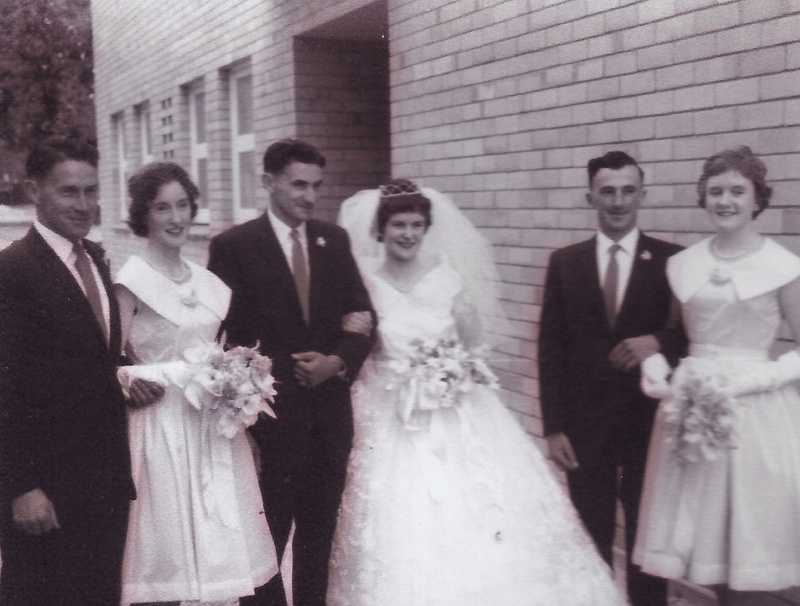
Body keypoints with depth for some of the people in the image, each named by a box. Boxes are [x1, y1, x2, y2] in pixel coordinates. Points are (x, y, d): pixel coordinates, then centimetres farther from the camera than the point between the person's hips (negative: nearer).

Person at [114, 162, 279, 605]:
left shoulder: (206, 281, 10)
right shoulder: (133, 280, -8)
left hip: (214, 424, 6)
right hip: (164, 426, -5)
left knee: (219, 544, 8)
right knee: (175, 542, 0)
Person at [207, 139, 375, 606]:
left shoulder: (335, 240, 7)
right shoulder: (233, 246, -6)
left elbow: (363, 315, 5)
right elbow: (229, 335, -8)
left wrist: (338, 362, -12)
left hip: (330, 415, 4)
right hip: (273, 416, -4)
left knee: (320, 533, 17)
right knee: (268, 536, 9)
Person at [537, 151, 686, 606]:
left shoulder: (673, 260, -3)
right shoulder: (565, 262, 2)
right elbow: (551, 348, 1)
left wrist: (659, 341, -22)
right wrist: (554, 427, -3)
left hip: (648, 422, -1)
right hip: (585, 424, 1)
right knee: (590, 542, 12)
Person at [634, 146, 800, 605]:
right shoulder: (683, 265, 7)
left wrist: (750, 380, -15)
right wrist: (656, 374, -4)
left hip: (755, 415, -3)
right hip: (692, 408, 4)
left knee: (748, 544, 4)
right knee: (703, 536, 9)